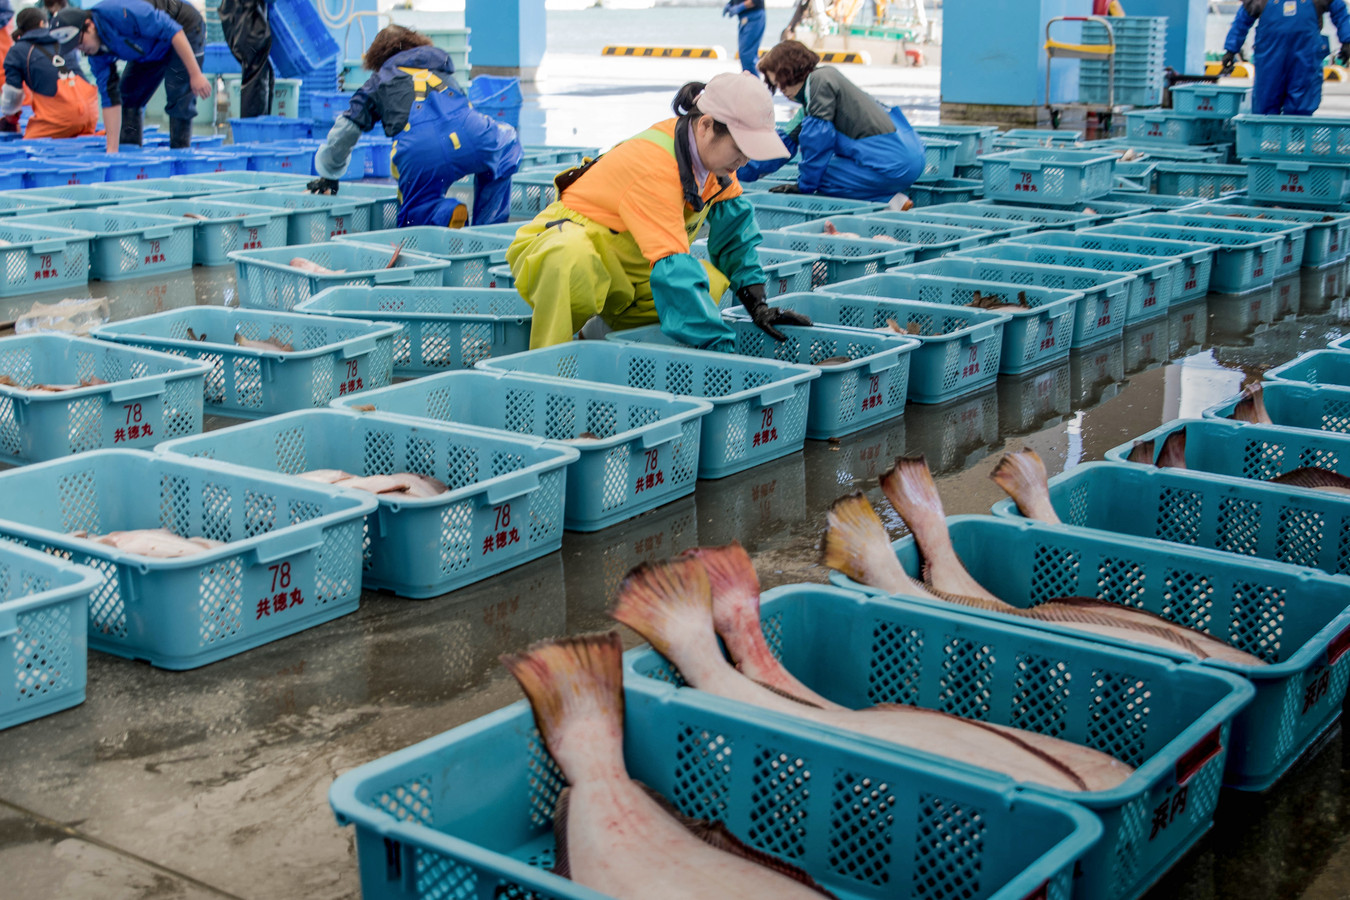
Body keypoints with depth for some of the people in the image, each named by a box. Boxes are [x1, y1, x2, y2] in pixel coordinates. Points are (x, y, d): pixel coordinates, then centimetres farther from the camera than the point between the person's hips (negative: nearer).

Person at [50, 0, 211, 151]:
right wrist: (112, 149, -13)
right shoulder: (95, 53, -13)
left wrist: (196, 74, -34)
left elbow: (173, 30, -33)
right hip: (153, 49, 8)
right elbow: (110, 98, -10)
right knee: (127, 97, 1)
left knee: (179, 100, -18)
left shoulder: (122, 14, -37)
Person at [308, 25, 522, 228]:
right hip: (468, 134, 2)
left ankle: (445, 214, -17)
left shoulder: (378, 80, 29)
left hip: (418, 153, -1)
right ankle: (488, 228, 19)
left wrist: (329, 176, 44)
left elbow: (345, 131, 29)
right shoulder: (439, 63, 36)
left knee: (415, 215, 19)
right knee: (506, 150, 33)